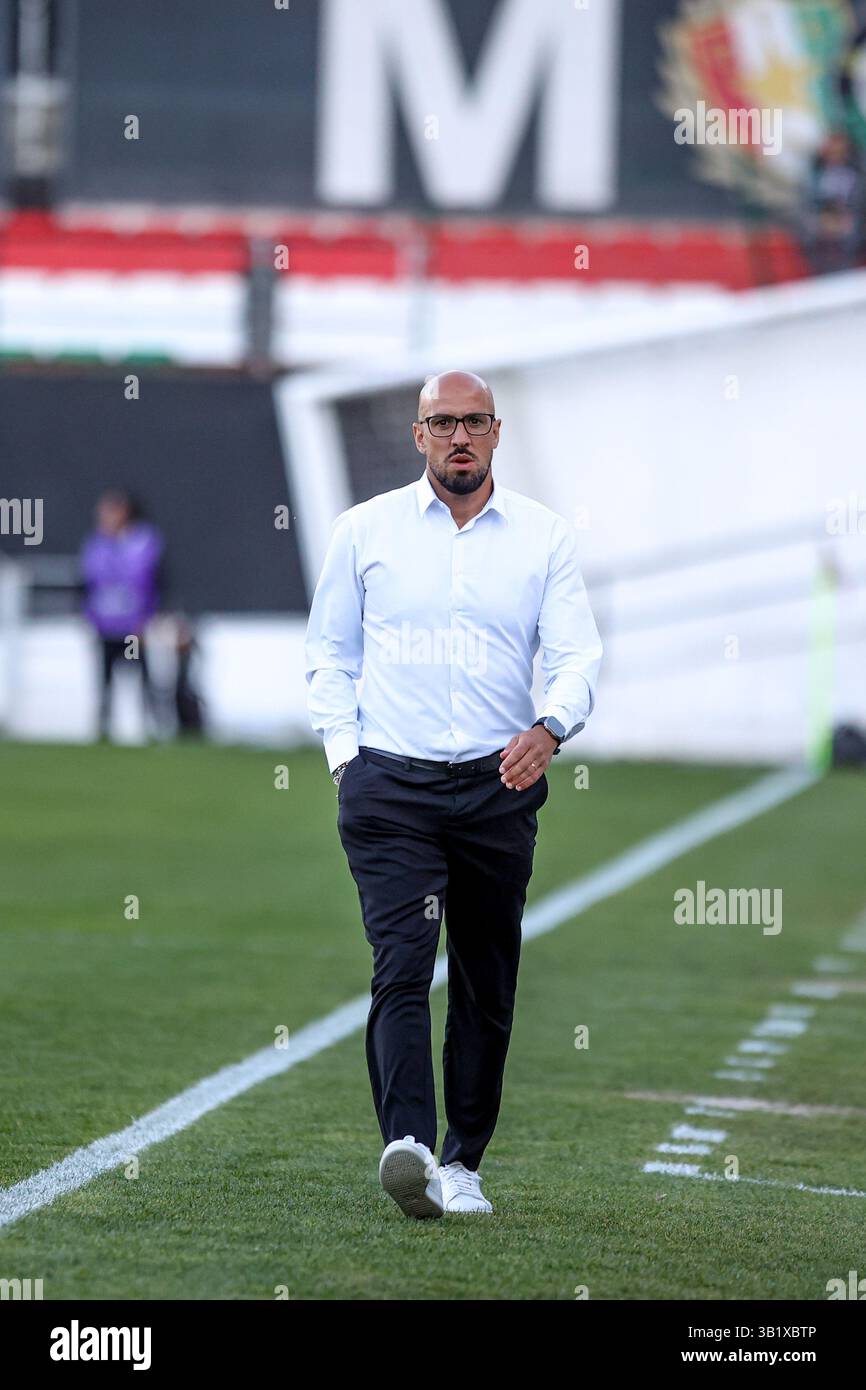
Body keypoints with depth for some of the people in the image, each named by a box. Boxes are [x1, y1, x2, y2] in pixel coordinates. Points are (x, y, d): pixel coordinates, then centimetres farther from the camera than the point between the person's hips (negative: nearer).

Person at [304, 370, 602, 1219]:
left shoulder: (544, 538, 6)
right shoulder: (364, 530, 6)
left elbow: (577, 655, -1)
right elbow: (329, 651, 13)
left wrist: (550, 729, -21)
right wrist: (344, 754, 1)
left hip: (499, 788, 2)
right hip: (389, 786, -2)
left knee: (487, 987, 6)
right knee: (402, 967, -16)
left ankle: (462, 1163, 16)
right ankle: (408, 1146, -29)